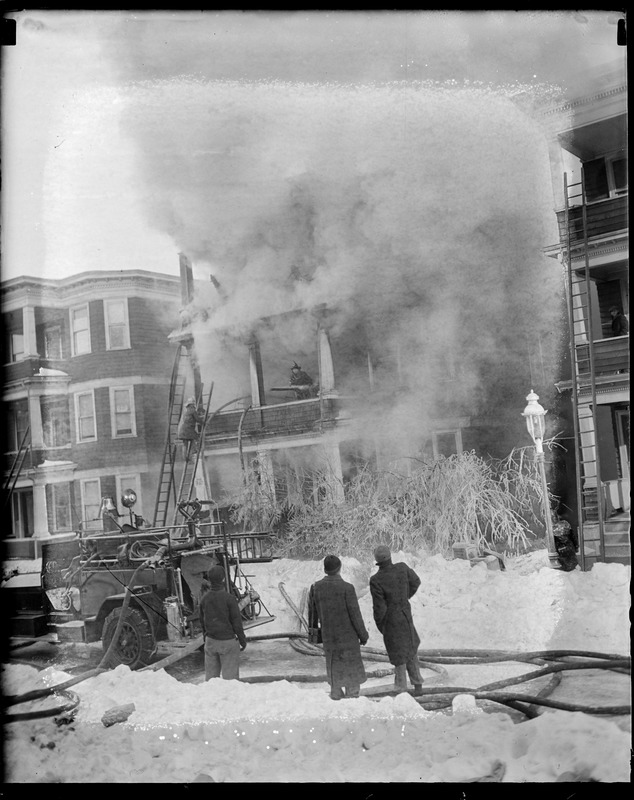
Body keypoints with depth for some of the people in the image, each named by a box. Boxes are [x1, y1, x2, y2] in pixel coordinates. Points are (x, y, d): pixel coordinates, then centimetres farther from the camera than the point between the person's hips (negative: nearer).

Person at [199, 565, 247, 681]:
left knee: (211, 674, 14)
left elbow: (202, 620, 9)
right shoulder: (229, 598, -17)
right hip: (228, 641, -5)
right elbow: (236, 621, -11)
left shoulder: (204, 598, -2)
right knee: (230, 675, 2)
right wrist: (242, 639, 0)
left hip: (210, 641, 5)